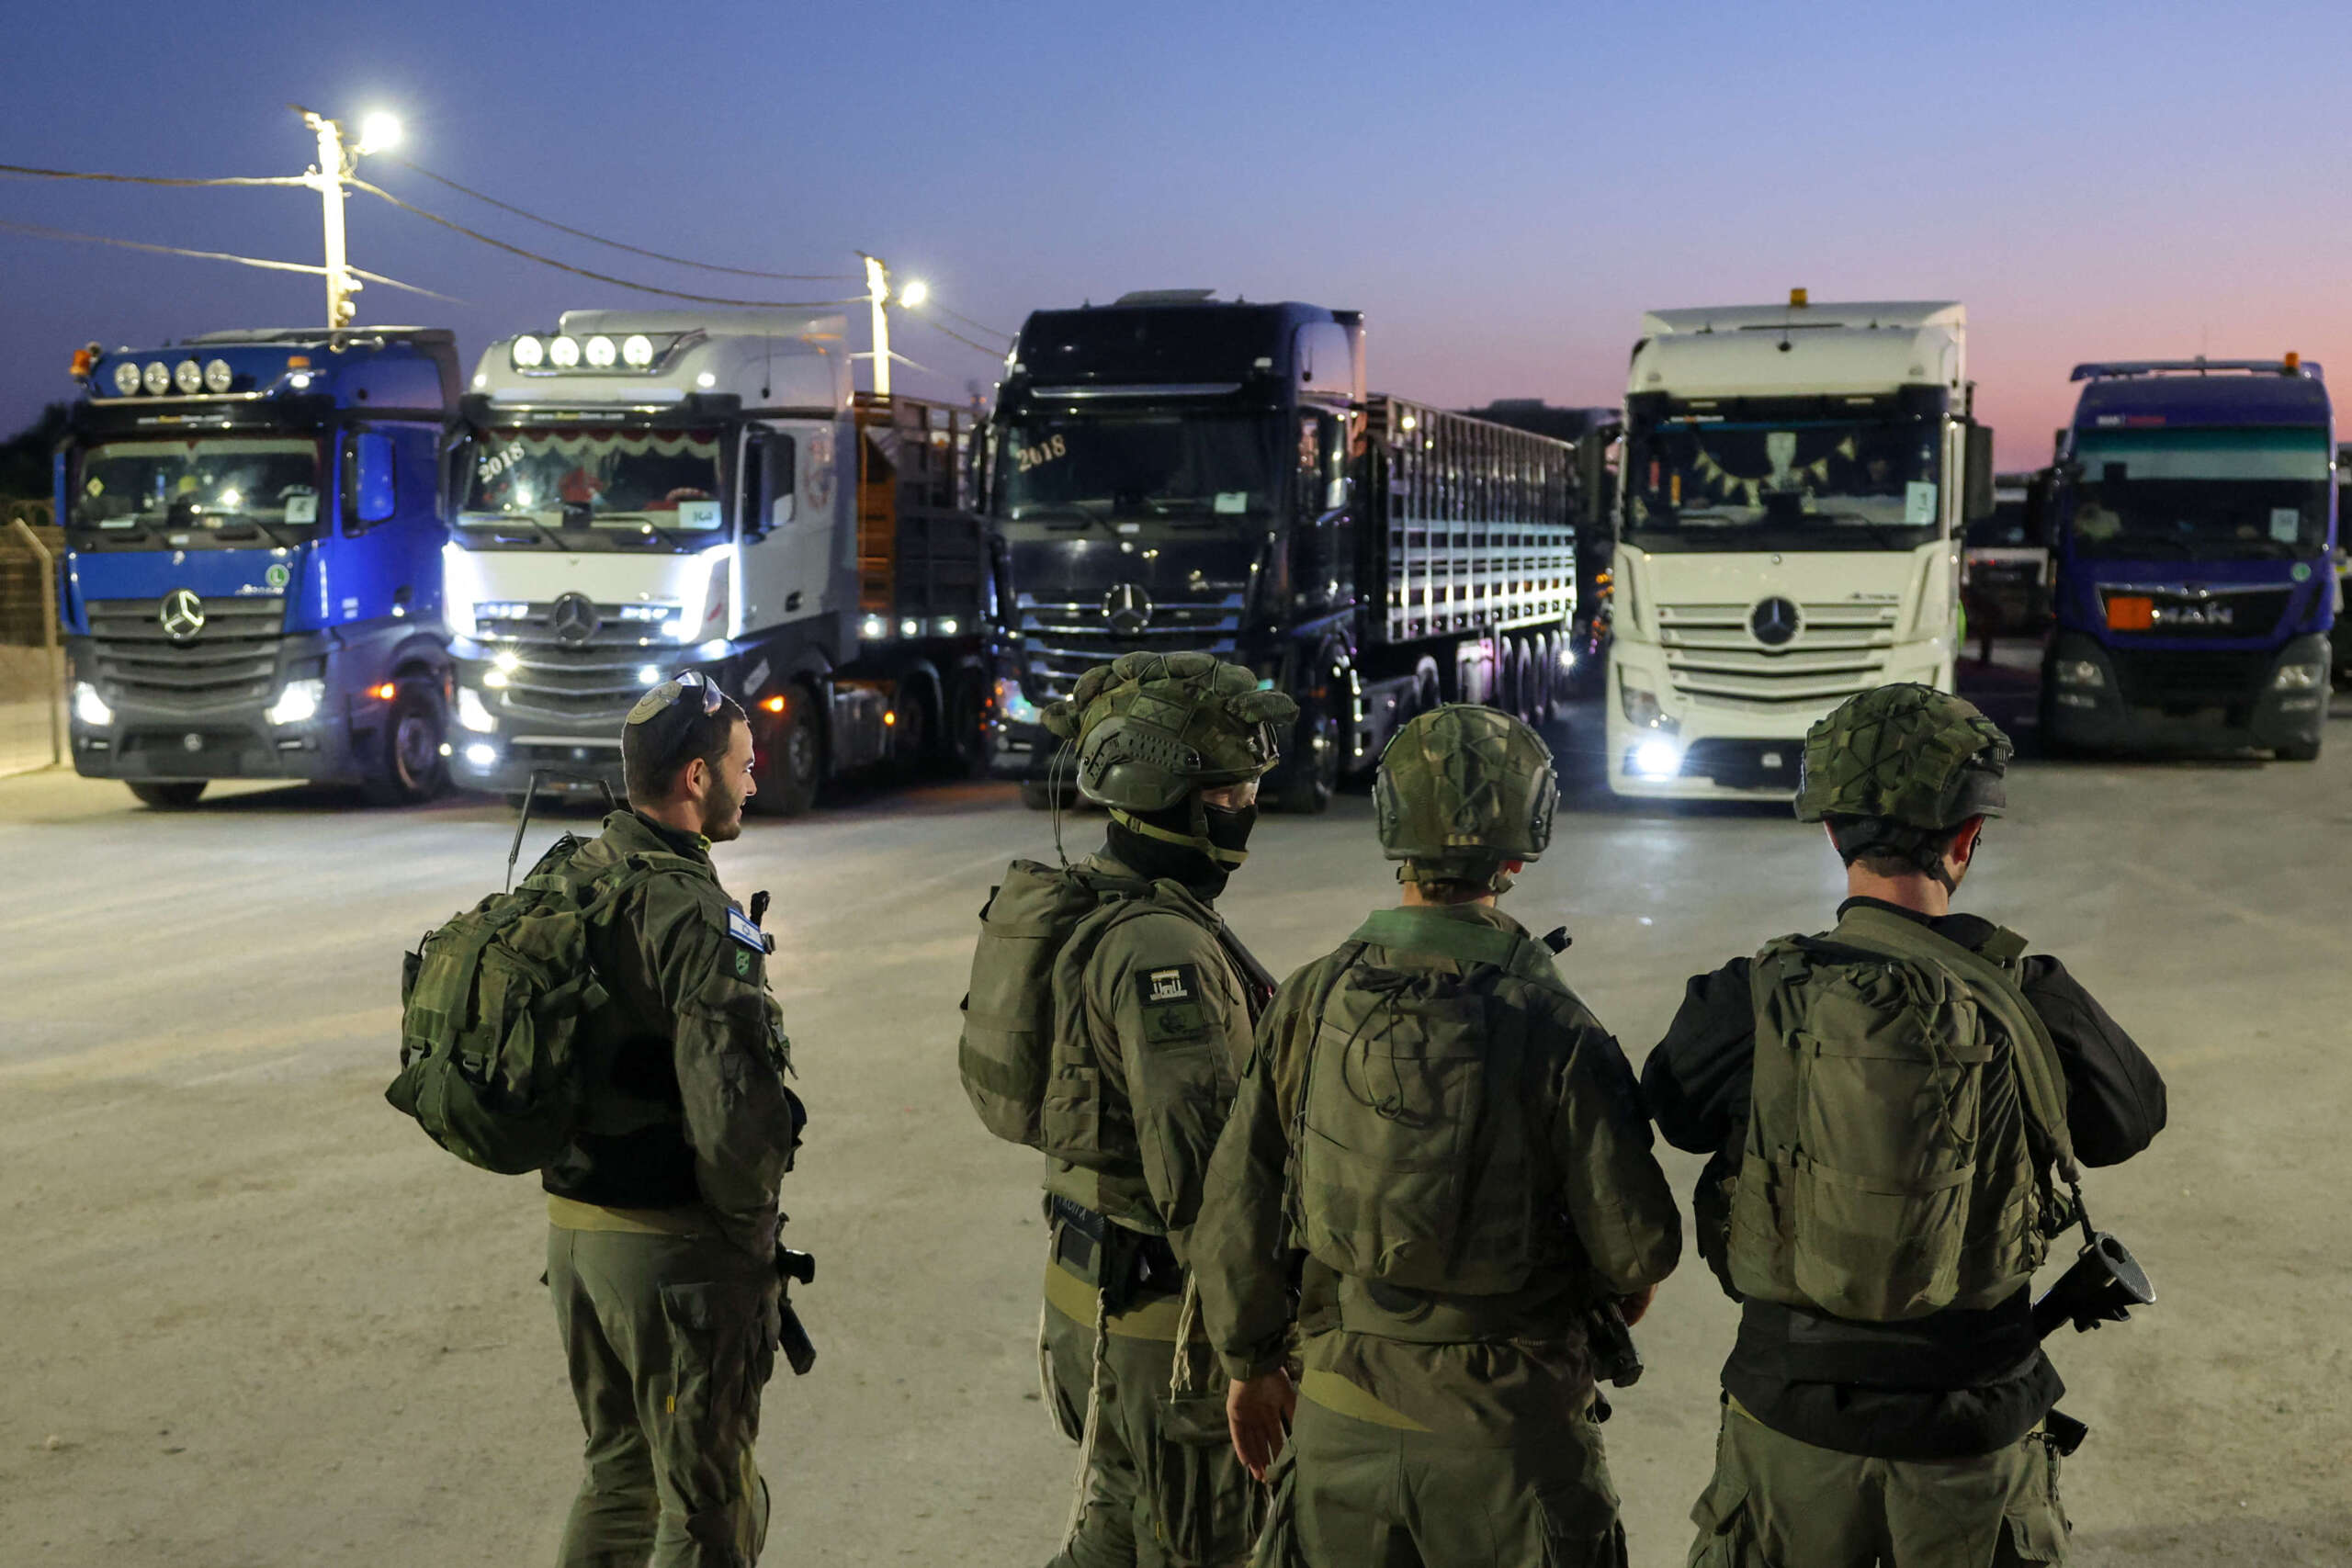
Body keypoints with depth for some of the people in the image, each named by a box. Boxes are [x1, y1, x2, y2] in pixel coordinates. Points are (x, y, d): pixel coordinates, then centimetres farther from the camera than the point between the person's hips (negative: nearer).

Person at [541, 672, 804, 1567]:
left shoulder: (560, 882, 4)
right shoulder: (697, 918, -21)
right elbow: (736, 1114, -28)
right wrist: (747, 1222, -10)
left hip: (572, 1223, 8)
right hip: (673, 1246, -8)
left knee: (622, 1474, 23)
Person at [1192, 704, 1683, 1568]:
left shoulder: (1310, 1003, -8)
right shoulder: (1550, 1028, -17)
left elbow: (1236, 1215, -2)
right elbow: (1637, 1239, -12)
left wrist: (1248, 1362, 13)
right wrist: (1627, 1284, 12)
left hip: (1339, 1412, 3)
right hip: (1502, 1429, -3)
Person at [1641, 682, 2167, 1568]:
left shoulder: (1751, 1003, -15)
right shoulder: (2032, 1003, -14)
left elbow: (1675, 1109, 5)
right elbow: (2129, 1121, 6)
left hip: (1794, 1420, 0)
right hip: (1972, 1428, 0)